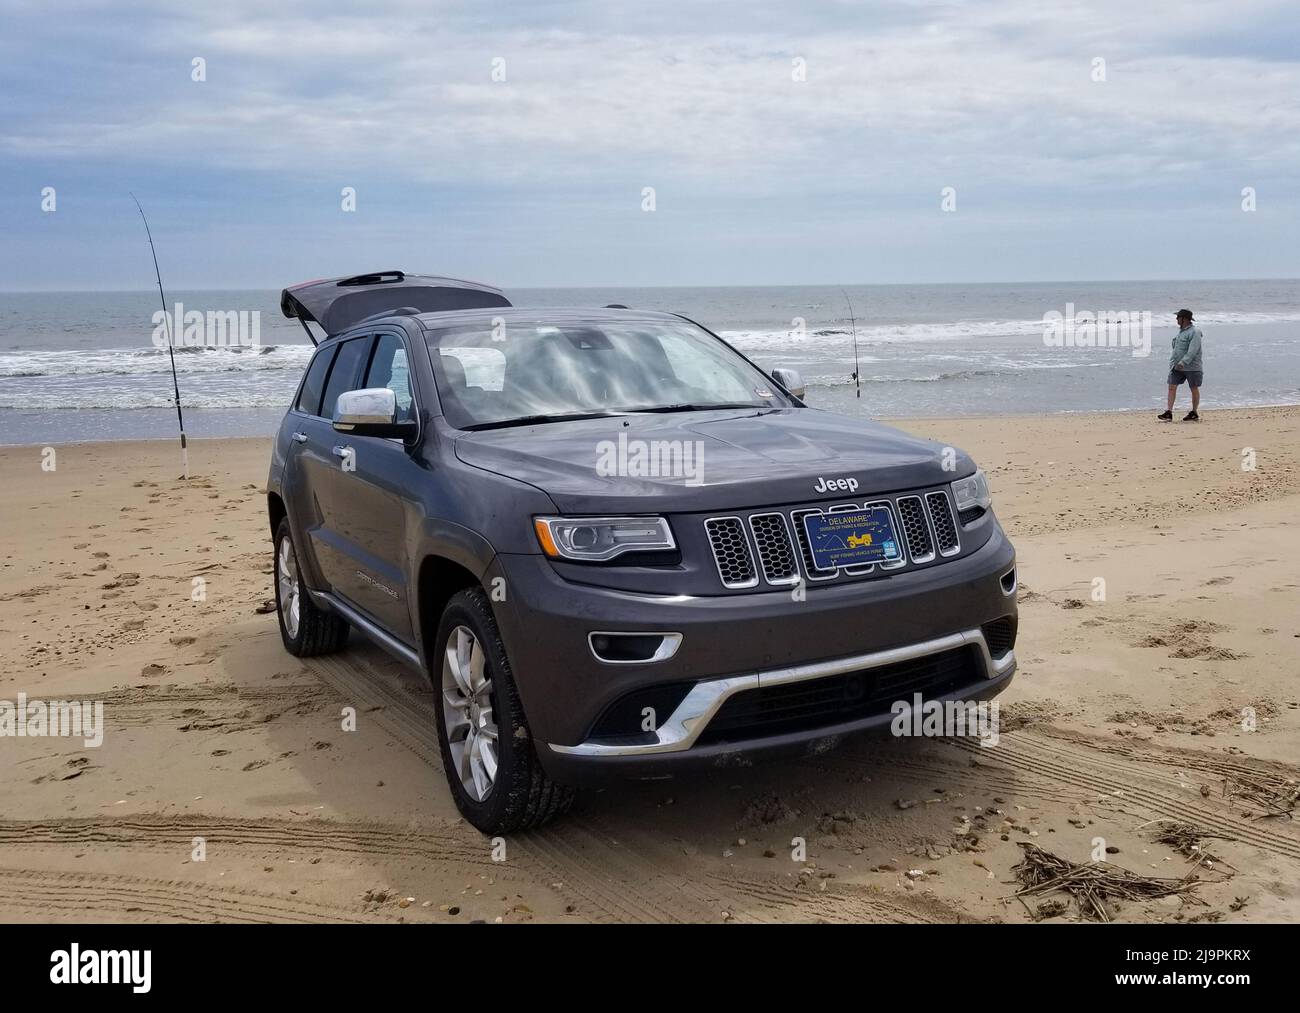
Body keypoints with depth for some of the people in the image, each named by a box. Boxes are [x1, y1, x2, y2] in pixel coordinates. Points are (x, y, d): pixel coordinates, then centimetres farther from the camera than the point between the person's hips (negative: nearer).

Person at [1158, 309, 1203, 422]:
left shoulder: (1195, 332, -15)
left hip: (1191, 367, -8)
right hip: (1177, 366, 8)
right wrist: (1172, 362, 17)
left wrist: (1184, 362, -33)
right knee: (1172, 387, -3)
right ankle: (1168, 413, -8)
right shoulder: (1180, 330, 13)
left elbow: (1193, 350, -25)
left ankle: (1194, 414, 16)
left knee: (1194, 389, 6)